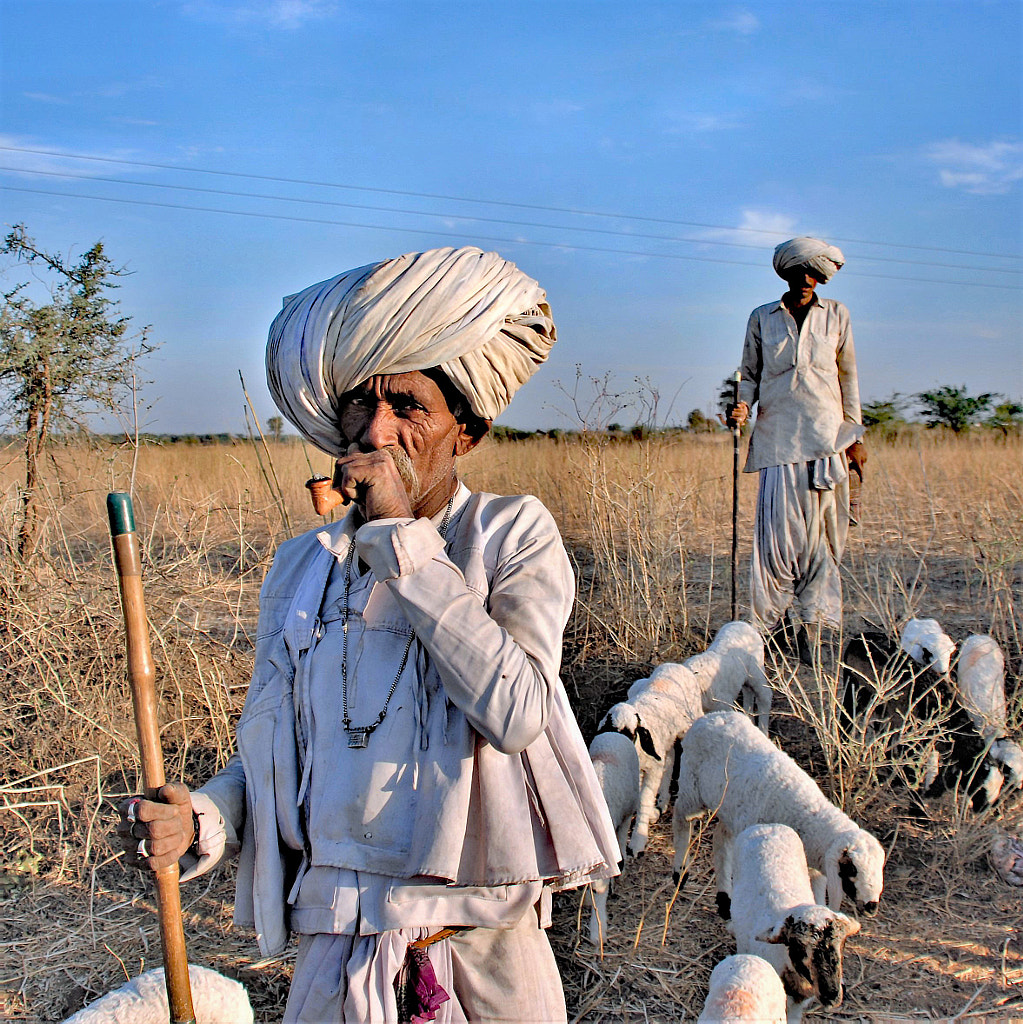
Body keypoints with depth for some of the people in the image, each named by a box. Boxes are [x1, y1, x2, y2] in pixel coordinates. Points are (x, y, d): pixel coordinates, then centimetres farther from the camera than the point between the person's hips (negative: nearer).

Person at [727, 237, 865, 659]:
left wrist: (855, 437, 9)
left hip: (826, 436, 1)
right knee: (776, 530, -9)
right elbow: (749, 373, 15)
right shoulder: (761, 319, 10)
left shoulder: (836, 315, 10)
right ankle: (774, 624, 1)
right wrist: (742, 405, -6)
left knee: (821, 533, -1)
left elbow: (848, 378, 13)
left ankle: (811, 627, 6)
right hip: (778, 438, 0)